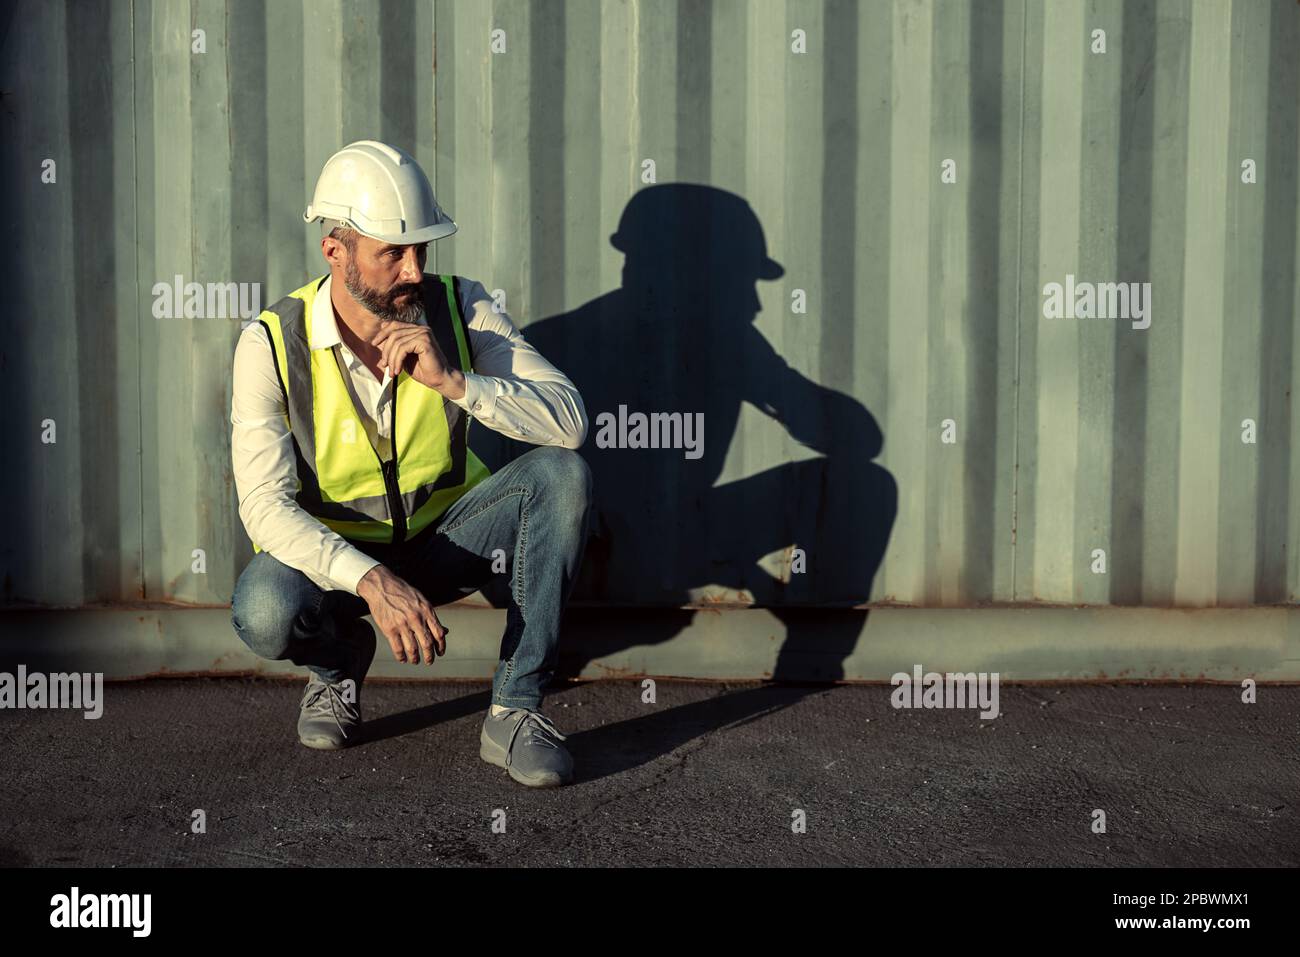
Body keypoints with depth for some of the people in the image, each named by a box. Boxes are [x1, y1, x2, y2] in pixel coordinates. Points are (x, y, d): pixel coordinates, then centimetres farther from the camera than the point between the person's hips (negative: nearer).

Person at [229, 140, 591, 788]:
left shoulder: (460, 309, -13)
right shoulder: (271, 344, -18)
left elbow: (569, 420, -20)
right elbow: (264, 503, -25)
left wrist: (453, 381, -34)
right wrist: (372, 581, -40)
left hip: (444, 537, 2)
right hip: (330, 552, -2)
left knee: (560, 474, -25)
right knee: (265, 612, -36)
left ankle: (515, 712, -20)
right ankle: (339, 660, 5)